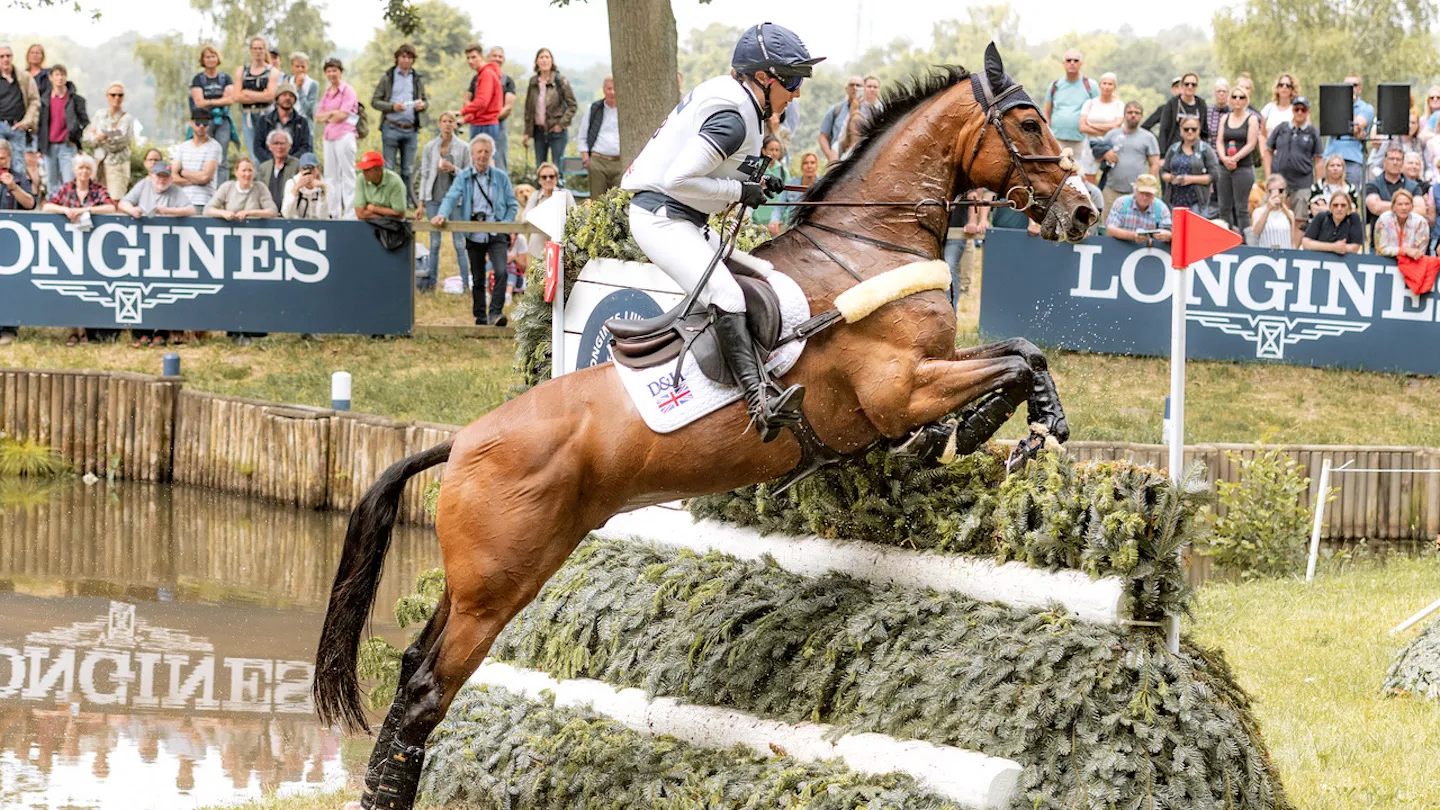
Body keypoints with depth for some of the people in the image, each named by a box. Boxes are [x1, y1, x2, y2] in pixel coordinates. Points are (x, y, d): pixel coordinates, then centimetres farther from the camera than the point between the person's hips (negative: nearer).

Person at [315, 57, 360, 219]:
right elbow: (318, 118, 14)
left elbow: (342, 115, -11)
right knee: (330, 176, 9)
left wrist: (326, 116, 3)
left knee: (347, 175, -7)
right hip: (329, 136, 7)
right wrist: (332, 113, -3)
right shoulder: (326, 93, 18)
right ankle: (333, 213, 15)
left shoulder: (348, 91, -3)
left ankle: (350, 213, -7)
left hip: (344, 135, -7)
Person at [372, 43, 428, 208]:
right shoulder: (387, 78, 2)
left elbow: (426, 100, 17)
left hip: (411, 130, 3)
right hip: (391, 128, -3)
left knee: (408, 170, 5)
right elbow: (374, 101, 1)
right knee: (388, 168, -3)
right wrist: (392, 106, -15)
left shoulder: (418, 78, 11)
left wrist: (423, 104, -7)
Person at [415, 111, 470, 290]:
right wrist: (421, 203, 4)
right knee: (434, 243, 5)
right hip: (434, 199, 2)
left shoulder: (463, 147, 3)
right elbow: (424, 175, 8)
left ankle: (466, 282, -1)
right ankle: (431, 281, 10)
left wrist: (453, 169, -16)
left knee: (459, 242, -2)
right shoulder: (430, 147, 6)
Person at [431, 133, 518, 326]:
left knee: (501, 272, -21)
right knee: (478, 279, 8)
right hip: (474, 236, 1)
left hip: (496, 234, -1)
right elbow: (451, 197, -10)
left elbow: (512, 205, 8)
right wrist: (442, 214, -30)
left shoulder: (501, 178, 6)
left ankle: (496, 312, -17)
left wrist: (505, 225, -8)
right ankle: (480, 319, 16)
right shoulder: (463, 177, 4)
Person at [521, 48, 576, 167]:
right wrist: (527, 132, 8)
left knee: (557, 167, -5)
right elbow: (528, 108, 13)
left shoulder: (561, 81, -4)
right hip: (539, 130, 4)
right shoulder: (533, 82, 8)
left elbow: (572, 105, -2)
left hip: (557, 131, -4)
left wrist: (561, 124, -11)